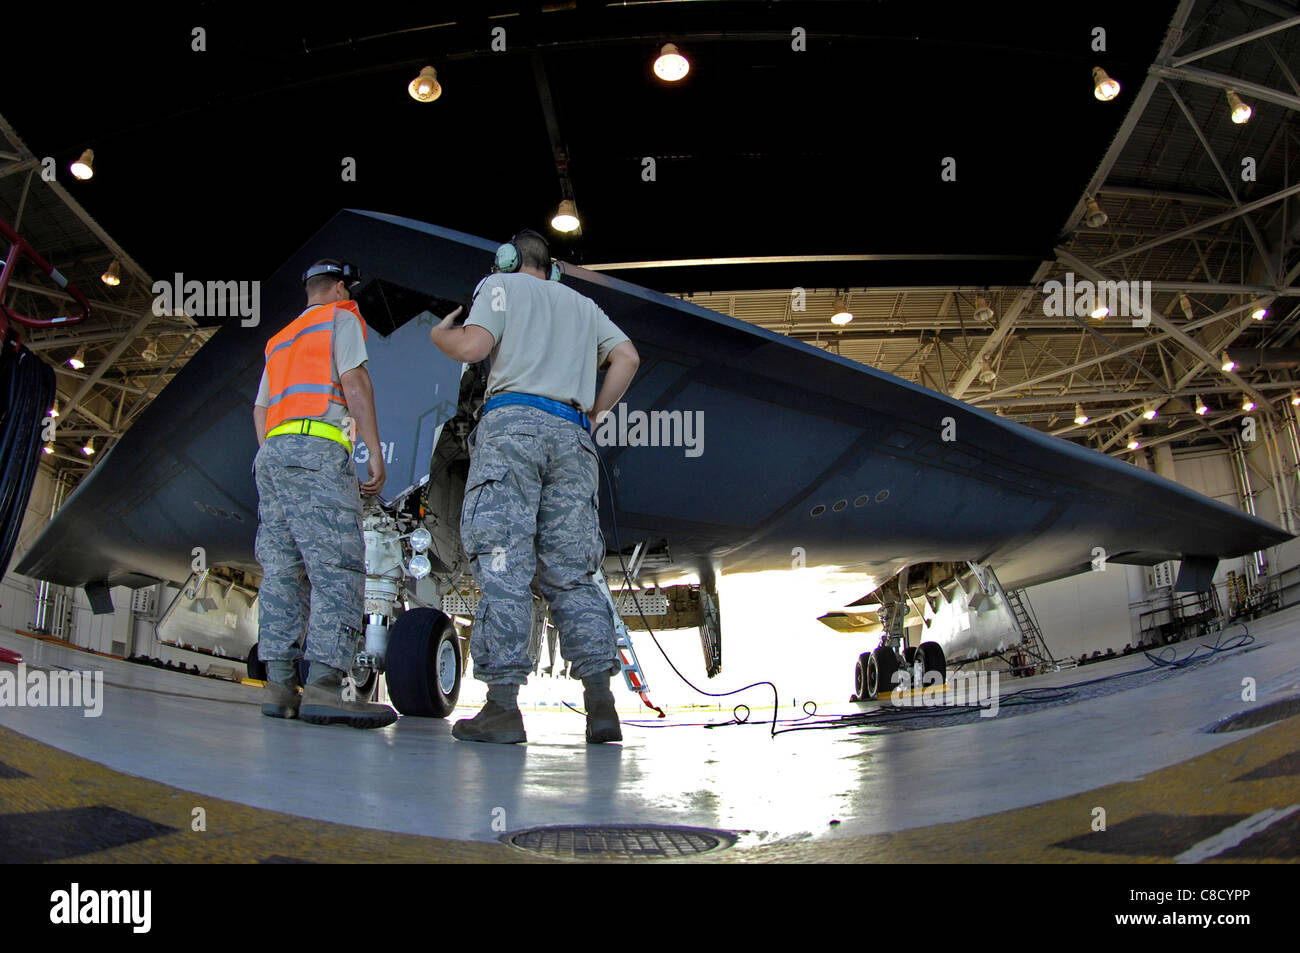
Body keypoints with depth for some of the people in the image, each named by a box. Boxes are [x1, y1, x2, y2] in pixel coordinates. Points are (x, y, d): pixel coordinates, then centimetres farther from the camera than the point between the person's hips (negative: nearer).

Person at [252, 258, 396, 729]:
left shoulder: (280, 338, 31)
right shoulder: (341, 317, 10)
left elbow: (260, 410, 25)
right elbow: (354, 381, -4)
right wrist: (375, 454, -7)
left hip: (270, 451, 8)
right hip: (317, 448, -8)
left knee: (282, 569, 2)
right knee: (338, 566, -15)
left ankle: (279, 684, -5)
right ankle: (324, 685, -26)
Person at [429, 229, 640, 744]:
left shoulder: (500, 285, 15)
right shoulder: (583, 304, 29)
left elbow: (473, 347, -1)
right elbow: (627, 357, 17)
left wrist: (439, 334, 20)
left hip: (513, 421, -4)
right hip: (572, 435, 5)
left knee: (502, 565, -10)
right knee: (570, 571, 3)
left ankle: (503, 706, -16)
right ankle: (601, 702, -6)